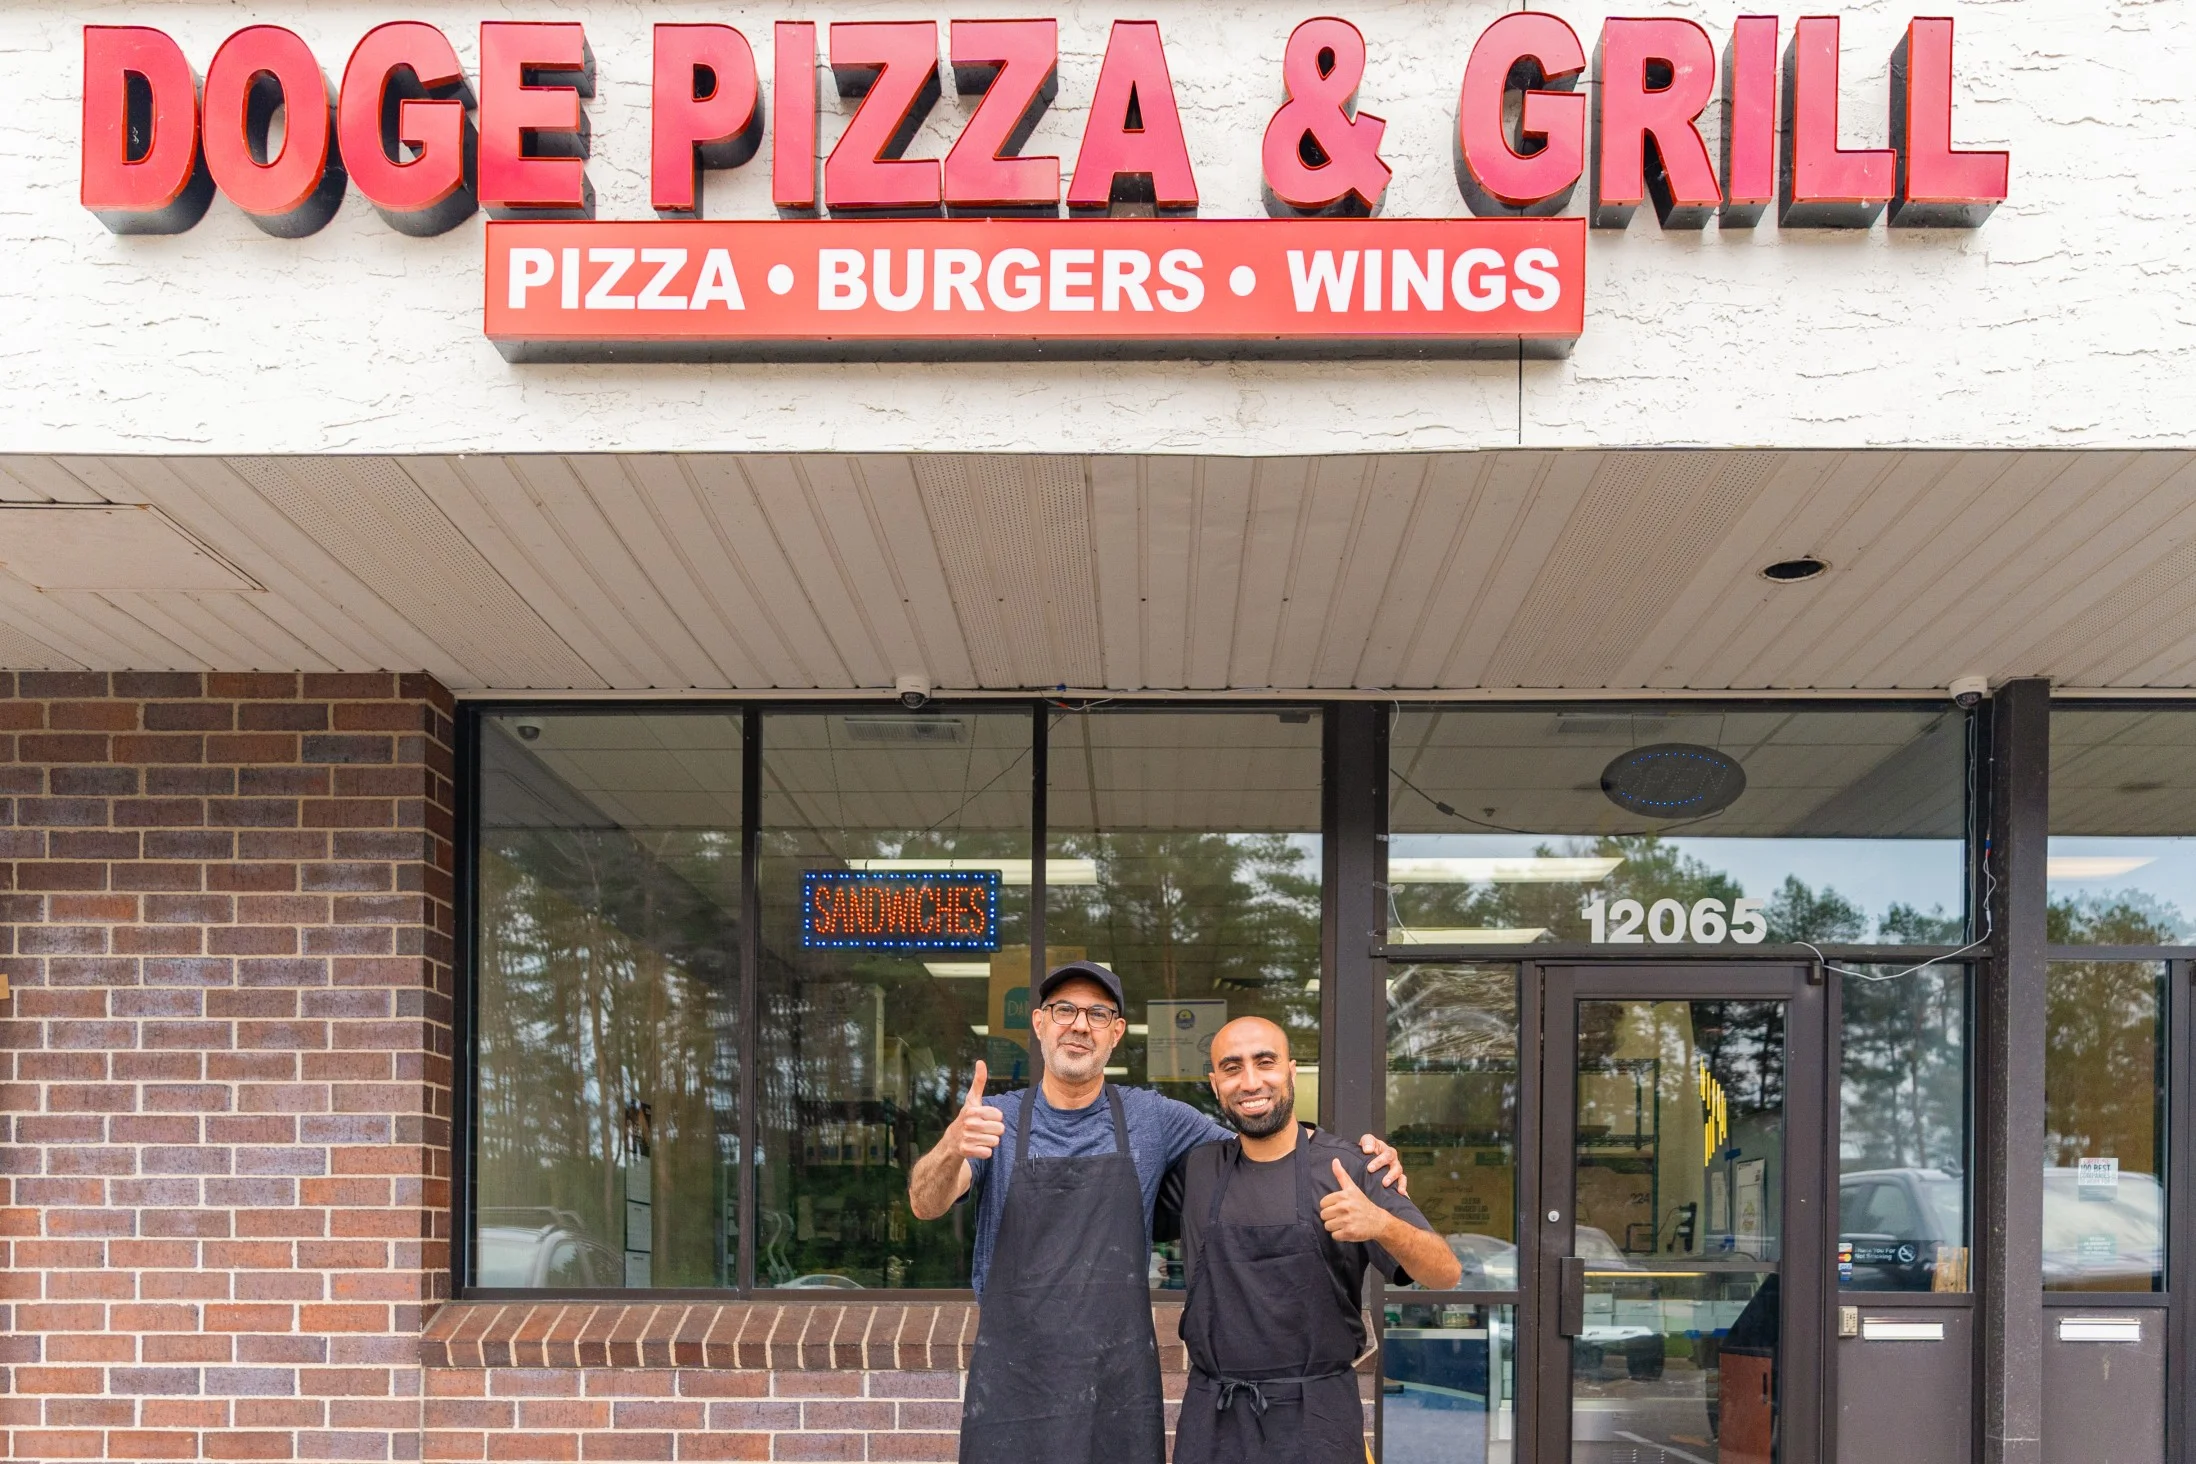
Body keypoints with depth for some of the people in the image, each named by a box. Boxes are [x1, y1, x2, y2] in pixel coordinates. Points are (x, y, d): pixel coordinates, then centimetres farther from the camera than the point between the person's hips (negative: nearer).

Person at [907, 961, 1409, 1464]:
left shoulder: (1155, 1120, 3)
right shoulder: (995, 1121, 0)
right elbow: (925, 1203, -14)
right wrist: (953, 1146, -38)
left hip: (1120, 1383, 1)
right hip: (1014, 1382, -1)